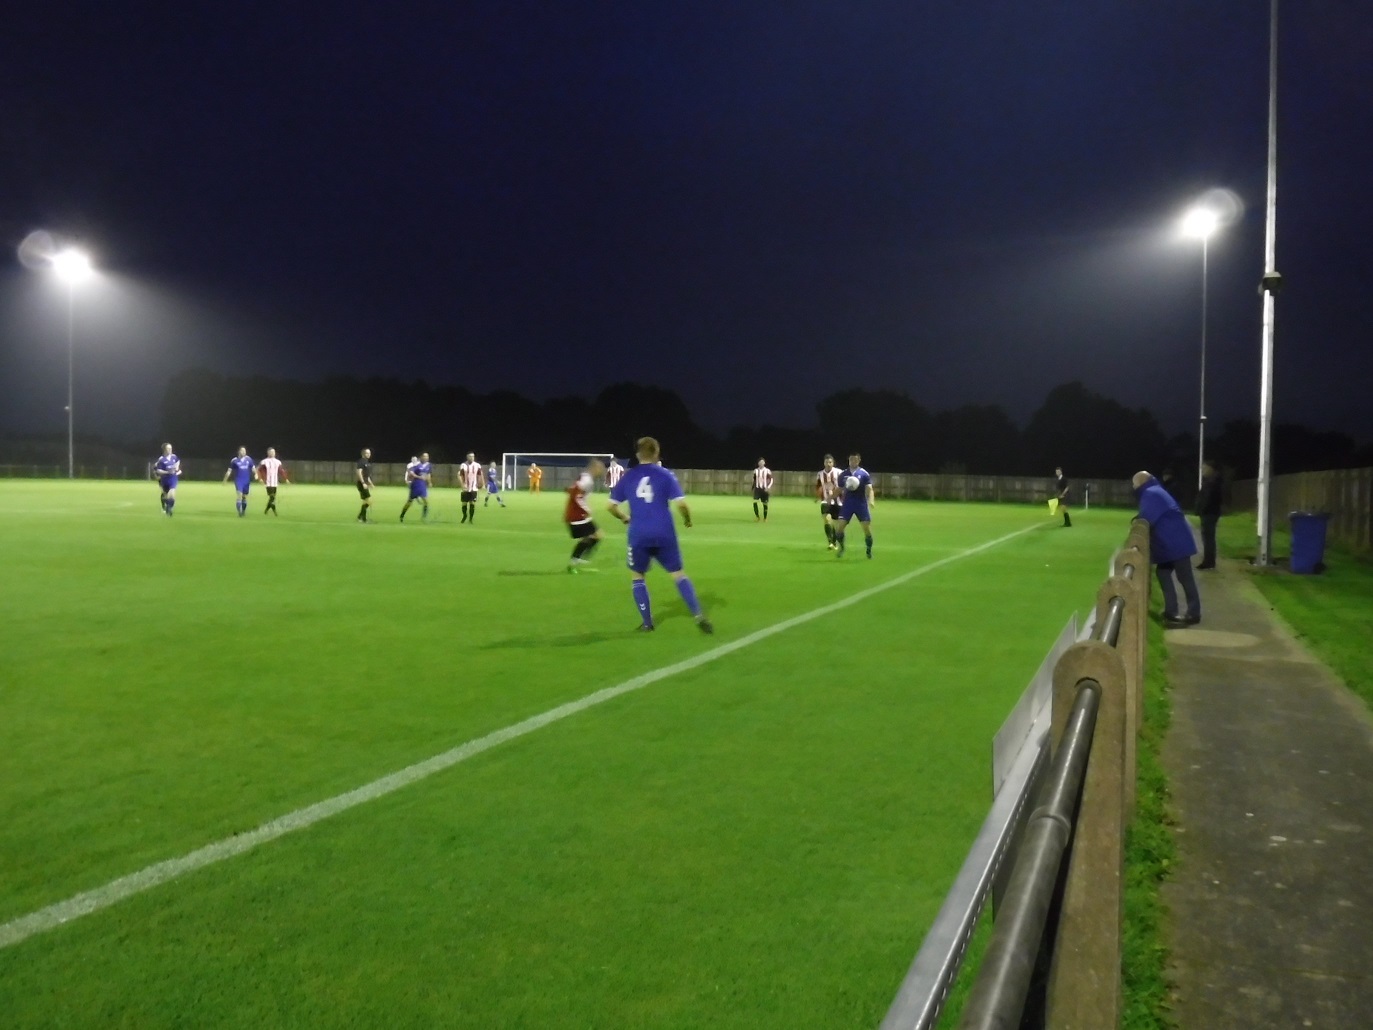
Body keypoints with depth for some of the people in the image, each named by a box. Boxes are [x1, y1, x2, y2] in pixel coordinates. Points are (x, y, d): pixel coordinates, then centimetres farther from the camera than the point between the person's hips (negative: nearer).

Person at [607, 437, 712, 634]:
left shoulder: (627, 478, 5)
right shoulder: (665, 475, -1)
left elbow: (611, 506, 7)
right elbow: (681, 503, -8)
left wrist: (624, 518, 26)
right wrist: (688, 520, 11)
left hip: (639, 536, 0)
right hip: (664, 535, 0)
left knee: (636, 576, 18)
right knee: (678, 574, 10)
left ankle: (647, 622, 14)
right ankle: (698, 616, 1)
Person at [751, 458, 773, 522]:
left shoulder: (767, 471, -3)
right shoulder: (755, 471, 7)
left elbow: (771, 480, -3)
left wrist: (768, 487, -16)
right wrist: (753, 488, 15)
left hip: (764, 489, -2)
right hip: (757, 488, 2)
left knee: (765, 504, 2)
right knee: (755, 502, -15)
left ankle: (765, 518, 14)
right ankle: (757, 516, -3)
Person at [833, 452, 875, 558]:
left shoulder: (864, 474, -1)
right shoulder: (843, 474, 7)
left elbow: (869, 489, -7)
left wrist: (870, 500, -25)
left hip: (861, 504, -2)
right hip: (847, 504, 2)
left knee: (867, 528, -4)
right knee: (839, 527, -7)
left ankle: (869, 550, 14)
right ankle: (841, 548, 13)